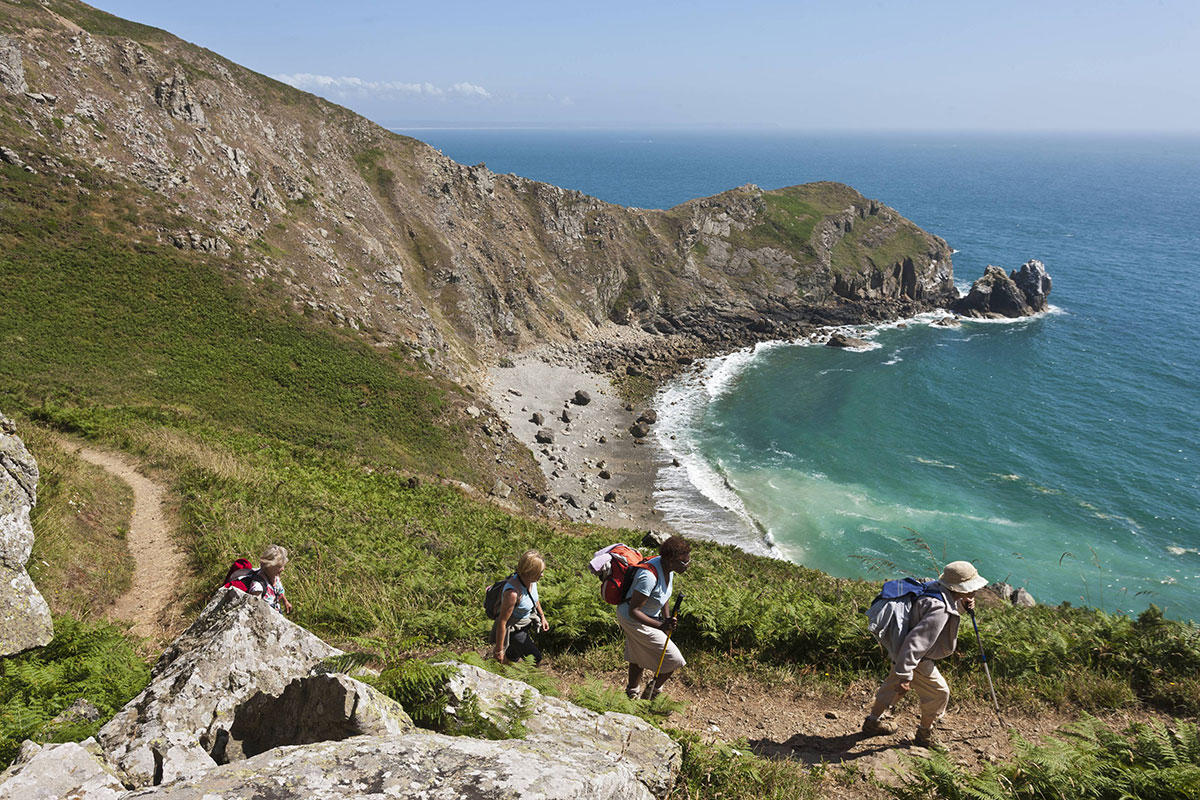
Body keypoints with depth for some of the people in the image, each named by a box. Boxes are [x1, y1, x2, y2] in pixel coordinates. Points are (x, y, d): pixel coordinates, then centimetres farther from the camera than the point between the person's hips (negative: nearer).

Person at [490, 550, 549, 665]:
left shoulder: (532, 580, -17)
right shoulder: (512, 592, -41)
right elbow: (502, 621, -32)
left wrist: (542, 616, 17)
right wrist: (499, 649, -23)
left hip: (525, 624, 7)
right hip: (513, 629, -7)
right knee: (535, 658, 3)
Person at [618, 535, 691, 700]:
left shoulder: (667, 567, -10)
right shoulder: (649, 576, -38)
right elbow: (633, 611, -34)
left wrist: (666, 618, 14)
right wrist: (660, 626, -42)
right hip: (635, 621, -9)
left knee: (640, 657, 28)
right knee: (673, 660, 1)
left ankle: (632, 693, 49)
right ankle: (652, 692, 23)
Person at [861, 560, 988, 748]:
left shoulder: (938, 591, -5)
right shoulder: (939, 610, -32)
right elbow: (916, 642, -34)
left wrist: (963, 605, 1)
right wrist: (904, 675, -31)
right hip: (914, 660, -10)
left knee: (893, 687, 25)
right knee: (938, 692, 9)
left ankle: (871, 723, 42)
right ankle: (924, 735, 28)